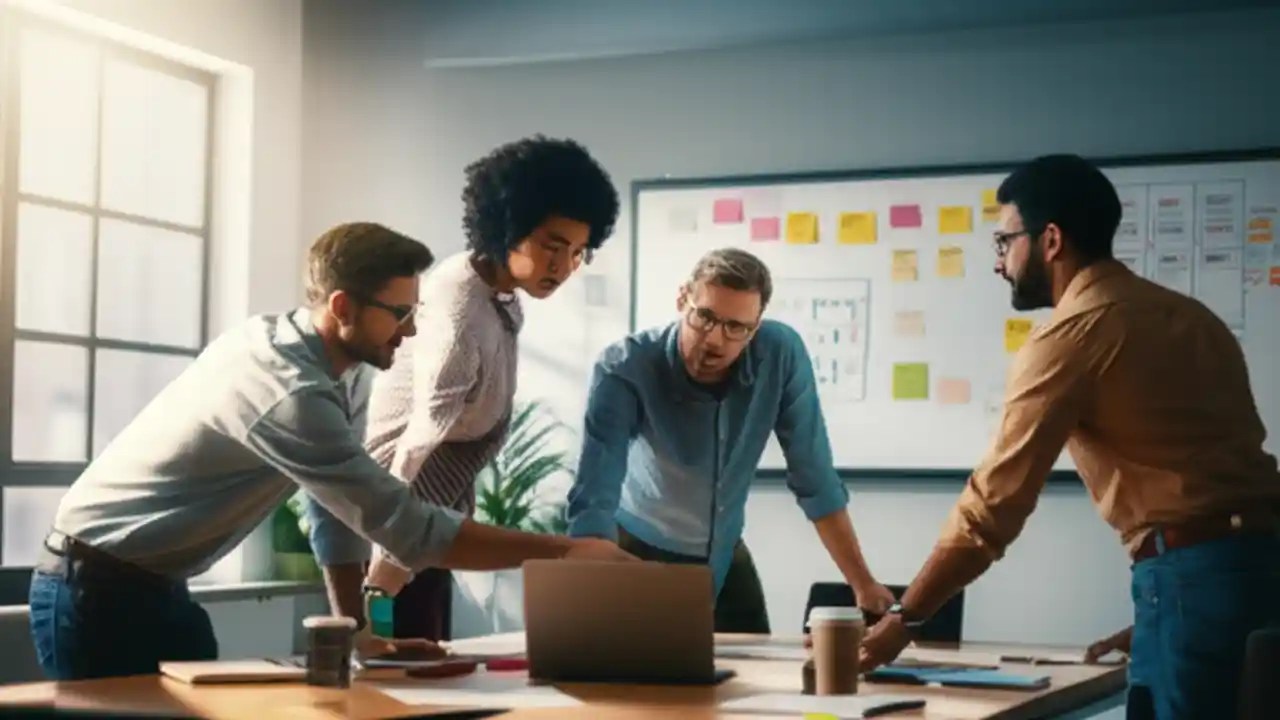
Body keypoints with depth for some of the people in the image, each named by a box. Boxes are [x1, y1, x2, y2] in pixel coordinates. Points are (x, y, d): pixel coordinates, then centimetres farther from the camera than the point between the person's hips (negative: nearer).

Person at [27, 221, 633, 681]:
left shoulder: (269, 334, 0)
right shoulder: (288, 396, -29)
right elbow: (415, 534, -31)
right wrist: (564, 551, -27)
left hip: (148, 583, 9)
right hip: (99, 592, -9)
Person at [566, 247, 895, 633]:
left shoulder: (781, 353, -20)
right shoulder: (623, 369, -29)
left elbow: (815, 481, -11)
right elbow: (592, 503, -36)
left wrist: (862, 583, -11)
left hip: (726, 556, 3)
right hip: (639, 553, -3)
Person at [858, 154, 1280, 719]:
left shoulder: (1072, 333, -7)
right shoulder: (1183, 314, 18)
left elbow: (994, 503, -9)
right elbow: (1209, 459, 15)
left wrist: (902, 619, -2)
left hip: (1194, 573, -8)